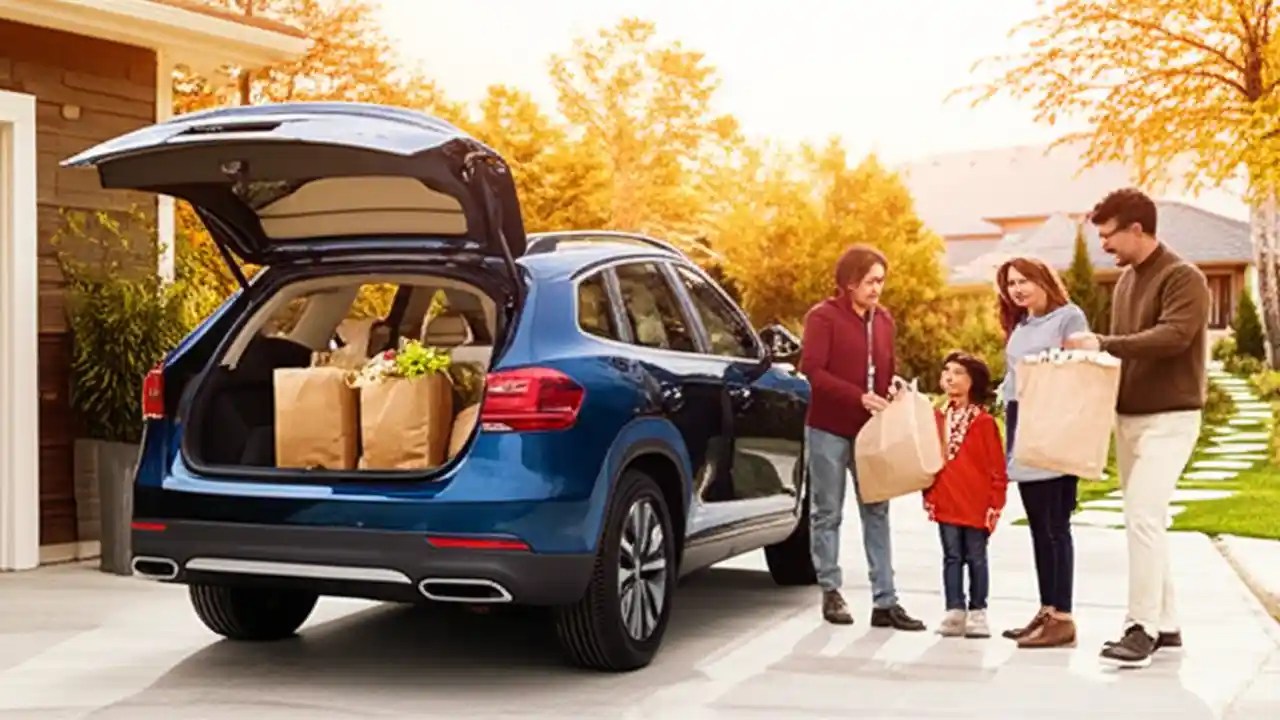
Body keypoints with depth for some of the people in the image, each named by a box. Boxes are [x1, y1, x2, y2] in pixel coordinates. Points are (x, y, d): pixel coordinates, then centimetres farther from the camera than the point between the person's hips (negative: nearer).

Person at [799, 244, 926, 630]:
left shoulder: (884, 320, 11)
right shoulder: (823, 317, -8)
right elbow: (811, 371, -16)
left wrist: (894, 389, -2)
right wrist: (858, 397, -21)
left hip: (870, 430, 5)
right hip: (828, 429, -5)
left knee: (877, 512, 3)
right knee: (827, 512, 5)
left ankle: (885, 602, 5)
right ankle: (831, 591, 18)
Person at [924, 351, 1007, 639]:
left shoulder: (983, 421, -6)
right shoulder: (937, 418, 6)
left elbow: (997, 465, -4)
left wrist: (995, 502, -6)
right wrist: (929, 495, 6)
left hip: (976, 504, -3)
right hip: (946, 503, 3)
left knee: (976, 558, 6)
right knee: (952, 557, 6)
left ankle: (977, 613, 14)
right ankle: (954, 612, 10)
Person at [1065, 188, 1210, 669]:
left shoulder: (1183, 278, -13)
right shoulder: (1126, 280, 13)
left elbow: (1174, 336, -26)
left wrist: (1102, 345, -29)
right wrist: (1095, 350, -1)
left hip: (1169, 417, -9)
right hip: (1128, 415, 9)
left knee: (1144, 517, -17)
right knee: (1142, 519, 10)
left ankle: (1142, 627, -11)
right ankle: (1165, 624, 19)